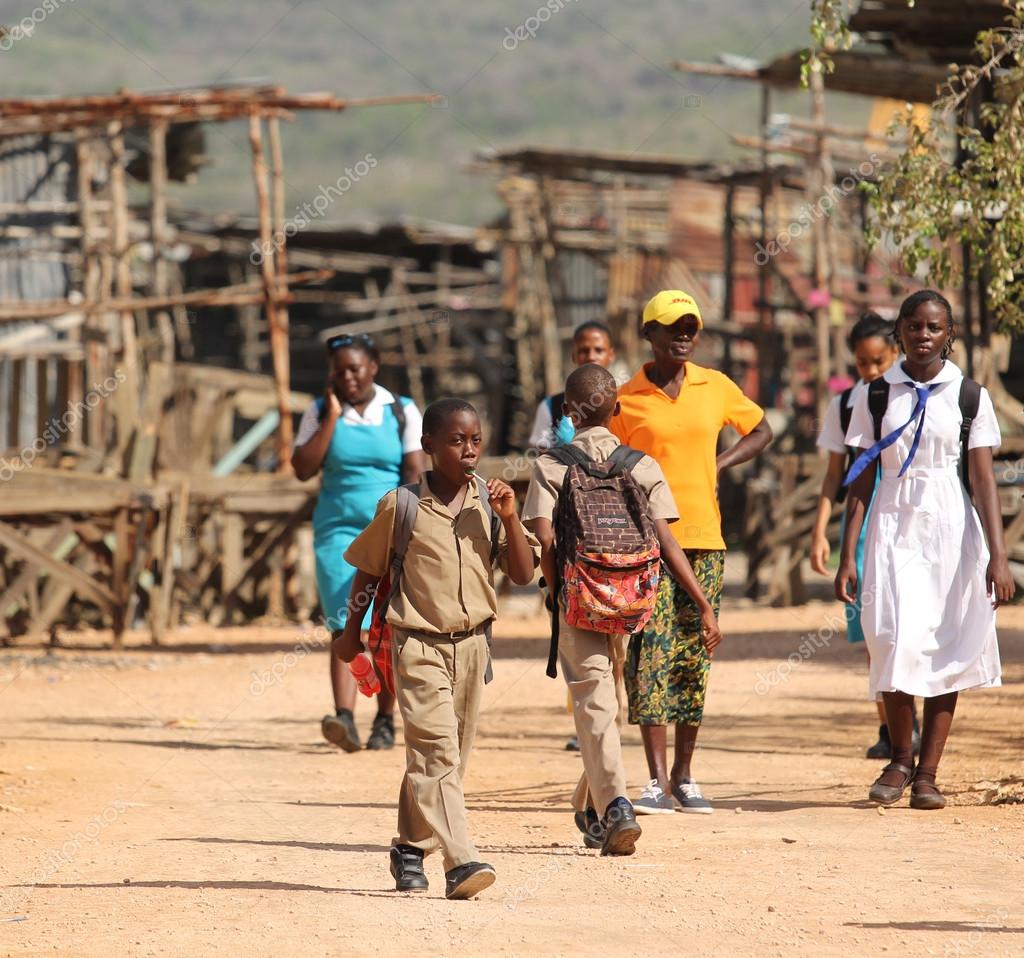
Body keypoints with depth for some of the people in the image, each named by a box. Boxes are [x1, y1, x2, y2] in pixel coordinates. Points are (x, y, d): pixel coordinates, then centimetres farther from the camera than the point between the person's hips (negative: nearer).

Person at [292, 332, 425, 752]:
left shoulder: (402, 412, 4)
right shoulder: (320, 413, 7)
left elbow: (414, 474, -2)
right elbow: (303, 469, -4)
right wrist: (332, 416, -7)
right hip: (338, 527, 0)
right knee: (345, 625, -13)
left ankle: (385, 721, 12)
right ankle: (344, 718, -25)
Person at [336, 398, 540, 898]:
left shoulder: (488, 504, 3)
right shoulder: (401, 506, -6)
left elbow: (523, 574, 1)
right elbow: (368, 568, 7)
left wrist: (509, 518, -11)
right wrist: (352, 631, 11)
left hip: (472, 644, 4)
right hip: (418, 645, -4)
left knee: (448, 755, 11)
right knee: (436, 749, -16)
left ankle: (411, 848, 27)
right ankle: (460, 862, -26)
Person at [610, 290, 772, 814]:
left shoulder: (716, 387, 8)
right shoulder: (625, 400, 1)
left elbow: (761, 431, 22)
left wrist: (719, 465, 6)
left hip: (703, 539, 3)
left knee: (694, 656, 6)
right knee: (650, 654, -10)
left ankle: (684, 773, 16)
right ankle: (658, 780, -11)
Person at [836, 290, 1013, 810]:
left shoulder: (969, 396, 3)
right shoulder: (876, 396, 6)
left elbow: (983, 480, 0)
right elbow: (861, 480, 7)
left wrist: (998, 557, -7)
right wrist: (848, 556, 2)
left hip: (951, 529, 0)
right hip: (894, 527, 0)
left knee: (947, 647, -1)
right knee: (896, 640, -13)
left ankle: (927, 772, 5)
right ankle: (900, 757, 7)